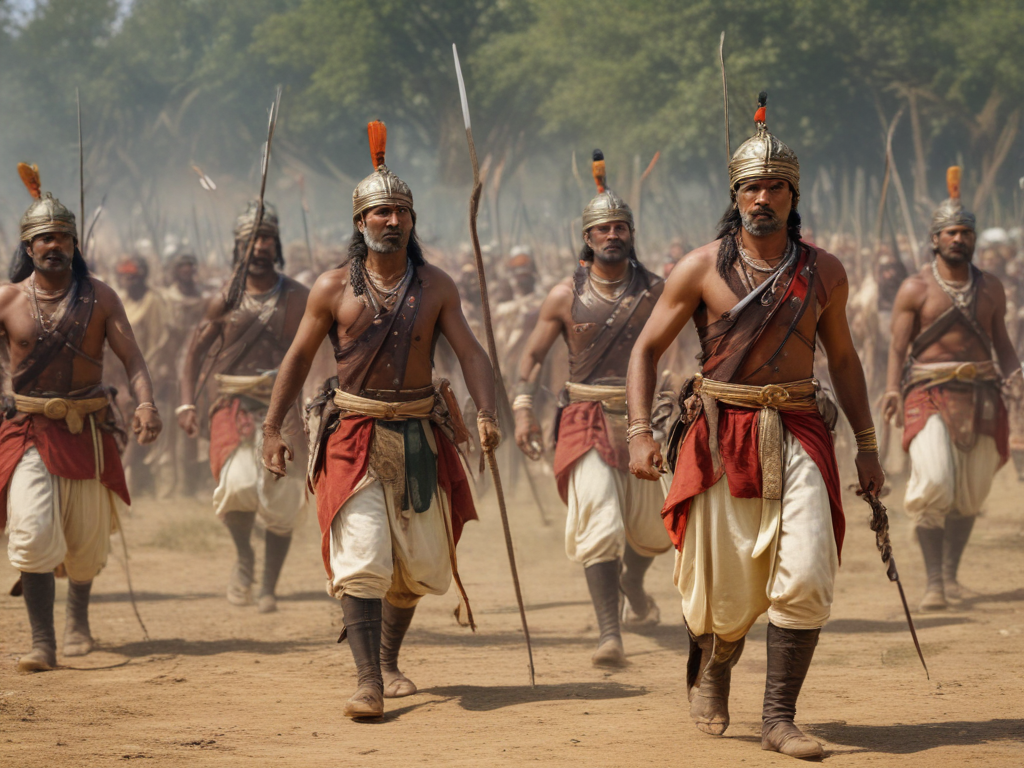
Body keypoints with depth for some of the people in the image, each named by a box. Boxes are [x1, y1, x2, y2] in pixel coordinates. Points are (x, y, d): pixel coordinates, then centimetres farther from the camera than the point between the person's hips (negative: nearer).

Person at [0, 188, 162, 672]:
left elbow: (131, 357, -7)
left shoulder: (100, 297, 0)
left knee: (88, 540, 10)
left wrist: (145, 403, -25)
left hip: (88, 429, 1)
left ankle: (78, 617, 41)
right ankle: (42, 643, -14)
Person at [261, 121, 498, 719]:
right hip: (353, 435, -2)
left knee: (419, 562, 8)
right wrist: (274, 428, -1)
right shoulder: (334, 288, -1)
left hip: (420, 435, 2)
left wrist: (487, 414, -20)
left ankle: (389, 658, 32)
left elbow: (470, 351, -4)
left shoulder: (436, 287, 2)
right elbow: (299, 357, 6)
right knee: (362, 557, -14)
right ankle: (369, 683, -15)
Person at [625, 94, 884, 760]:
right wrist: (640, 432, -7)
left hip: (798, 432, 1)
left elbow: (843, 358, 18)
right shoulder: (703, 268, 0)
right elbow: (647, 348, 4)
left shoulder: (824, 272, 6)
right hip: (721, 433, -1)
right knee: (725, 588, 1)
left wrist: (867, 444, 15)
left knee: (806, 574, -14)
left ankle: (780, 718, -5)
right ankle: (713, 668, 36)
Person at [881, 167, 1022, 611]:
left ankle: (950, 572, 23)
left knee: (970, 493, 6)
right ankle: (933, 580, -12)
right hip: (931, 393, -4)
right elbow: (898, 344, -2)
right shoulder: (915, 288, 0)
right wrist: (893, 387, -18)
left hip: (981, 395, 4)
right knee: (934, 483, -19)